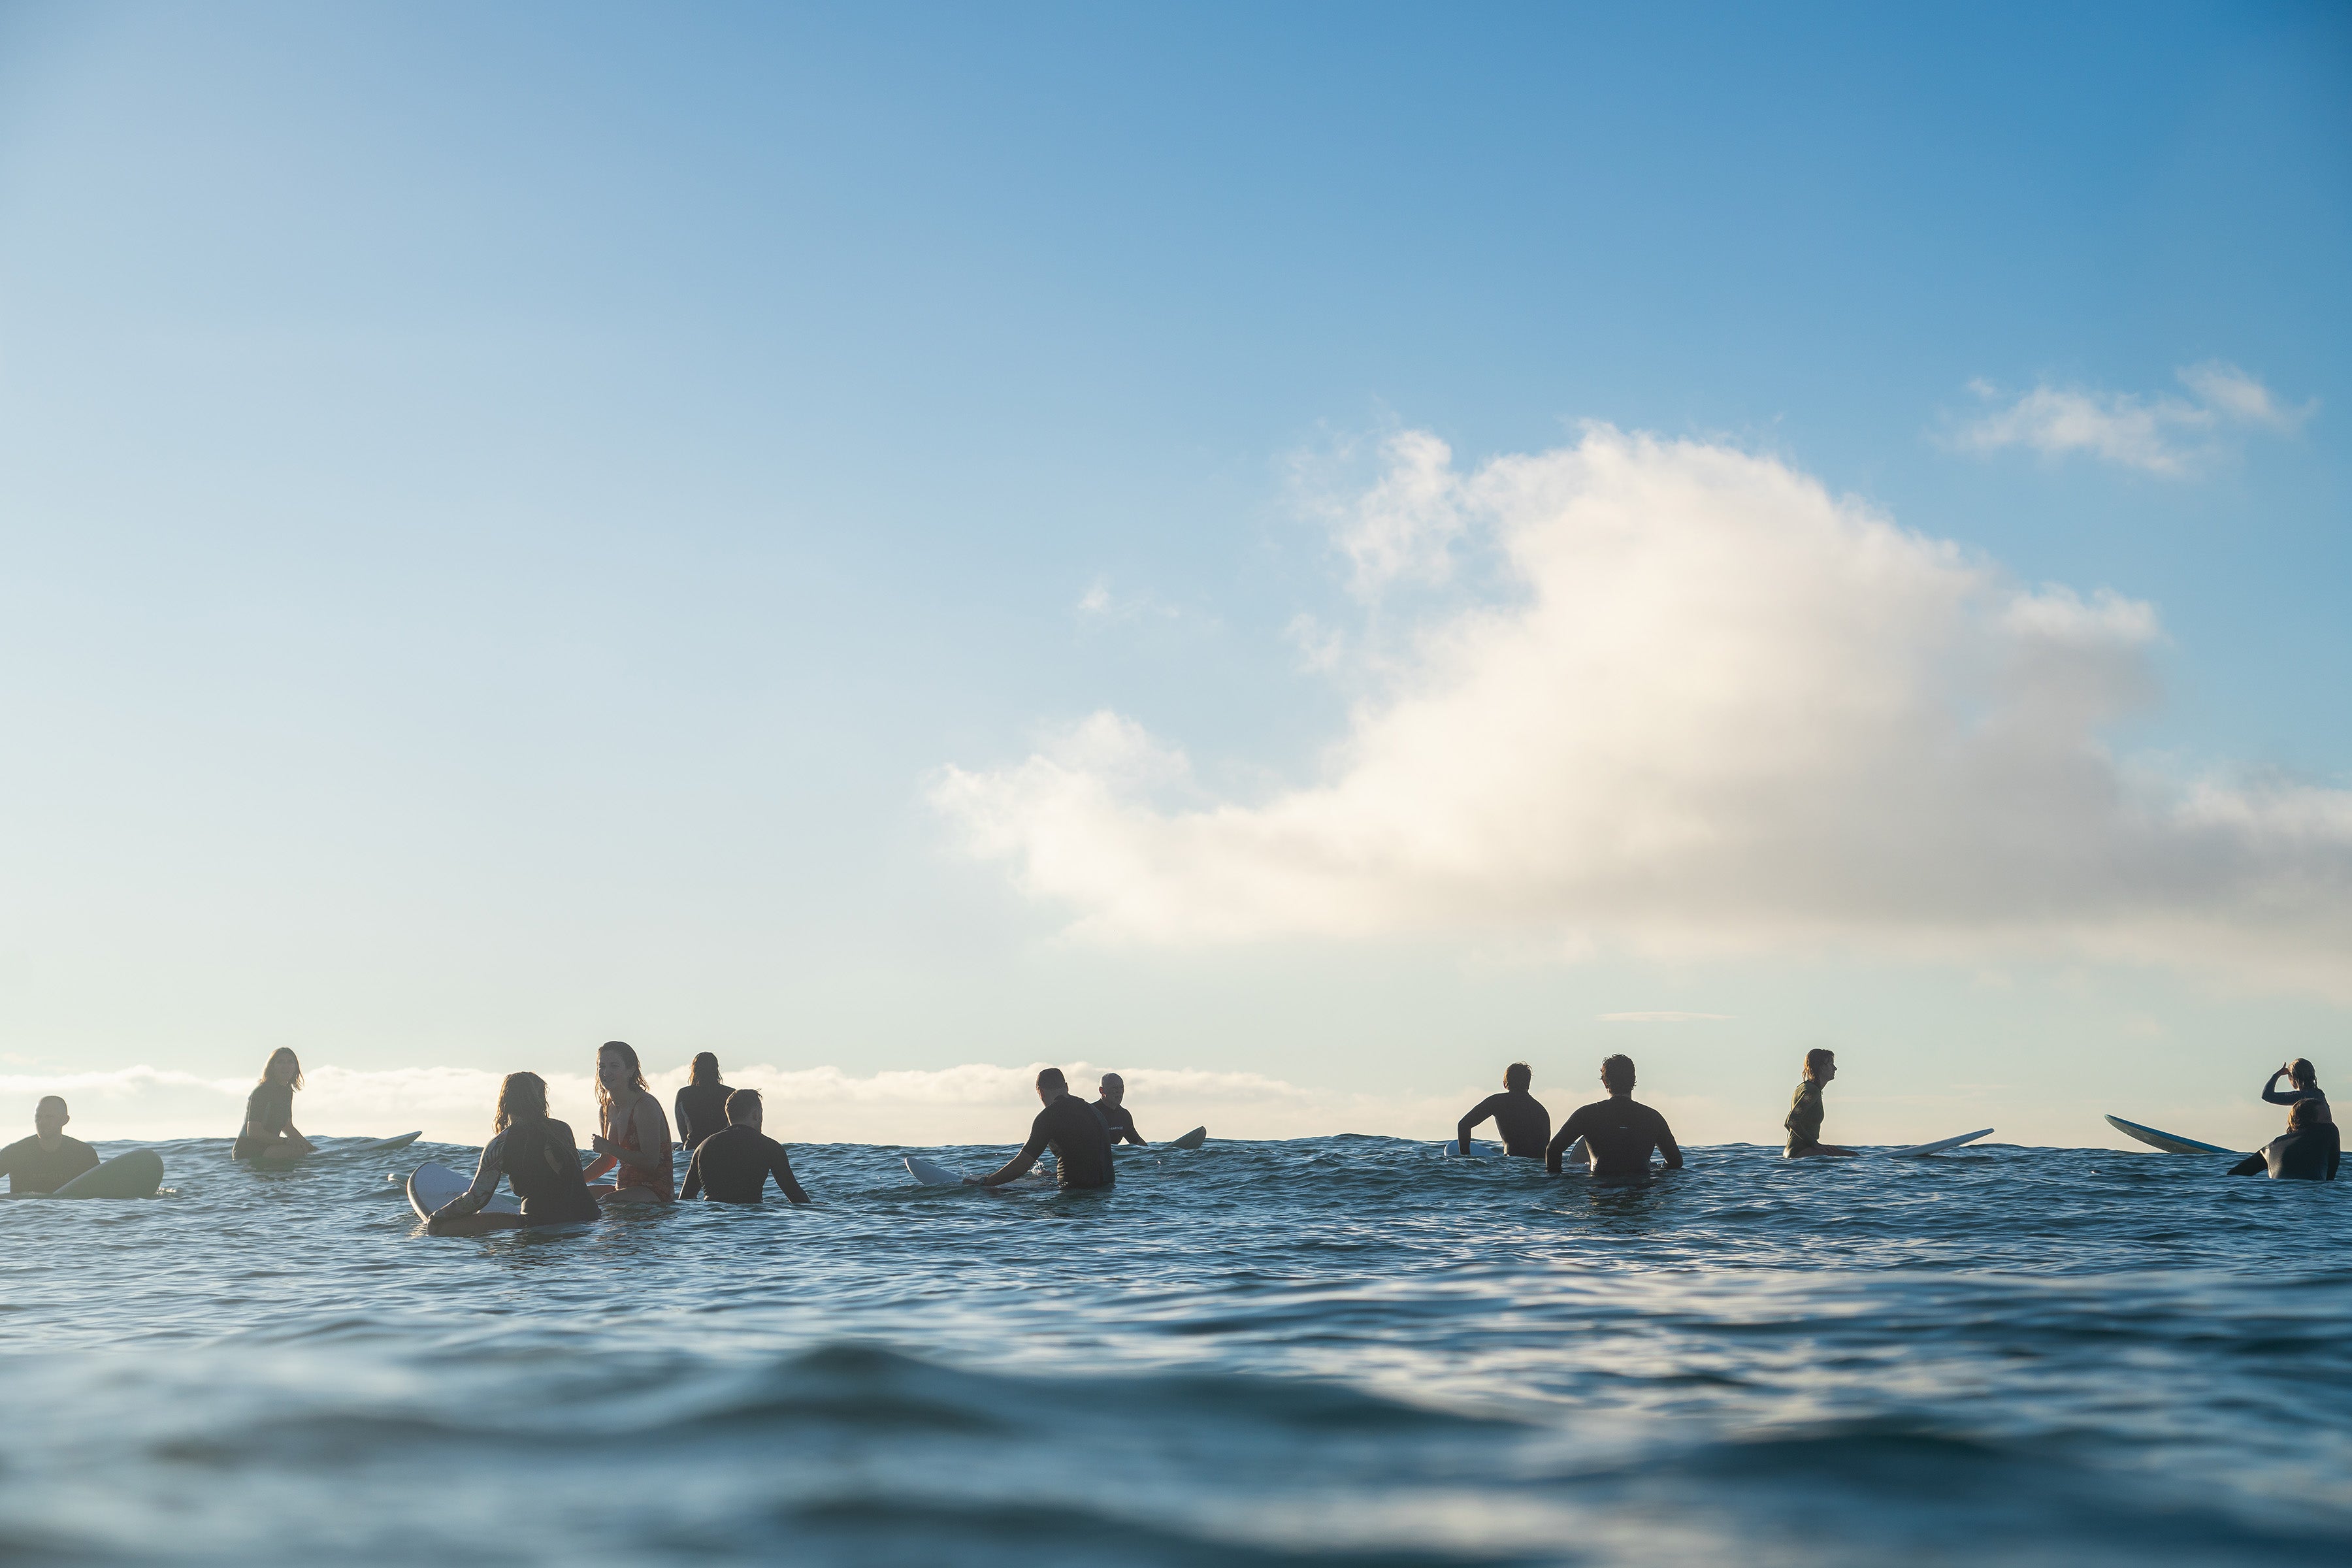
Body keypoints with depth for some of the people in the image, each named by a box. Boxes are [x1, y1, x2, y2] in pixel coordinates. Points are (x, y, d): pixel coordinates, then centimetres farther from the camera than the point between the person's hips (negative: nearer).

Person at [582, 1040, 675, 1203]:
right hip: (625, 1188, 8)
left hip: (657, 1192, -8)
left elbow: (650, 1163, -20)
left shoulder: (646, 1106, -14)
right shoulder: (606, 1109, 12)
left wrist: (609, 1148, -18)